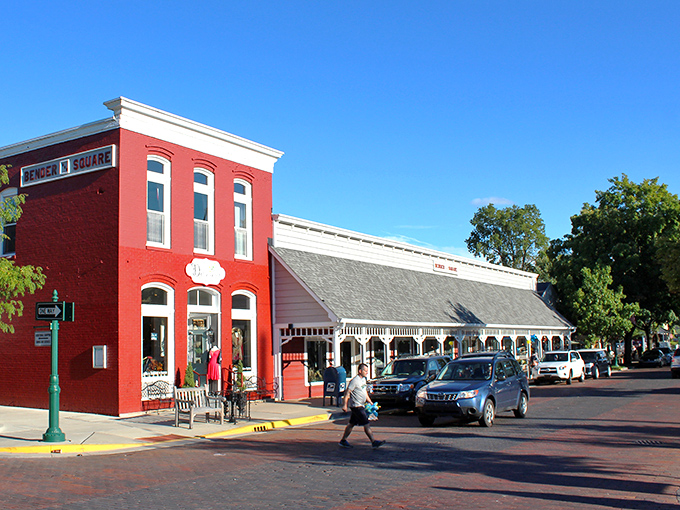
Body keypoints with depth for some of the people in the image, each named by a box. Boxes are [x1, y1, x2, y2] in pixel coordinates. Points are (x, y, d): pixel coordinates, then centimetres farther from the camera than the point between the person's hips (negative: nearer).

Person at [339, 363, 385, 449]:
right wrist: (345, 405, -19)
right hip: (356, 406, -9)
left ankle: (343, 441, 21)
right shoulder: (355, 380, -16)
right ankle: (374, 442, -5)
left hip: (361, 405, 9)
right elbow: (347, 392, -16)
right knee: (366, 424, -8)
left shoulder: (363, 379, 13)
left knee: (351, 424, 14)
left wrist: (370, 402, 22)